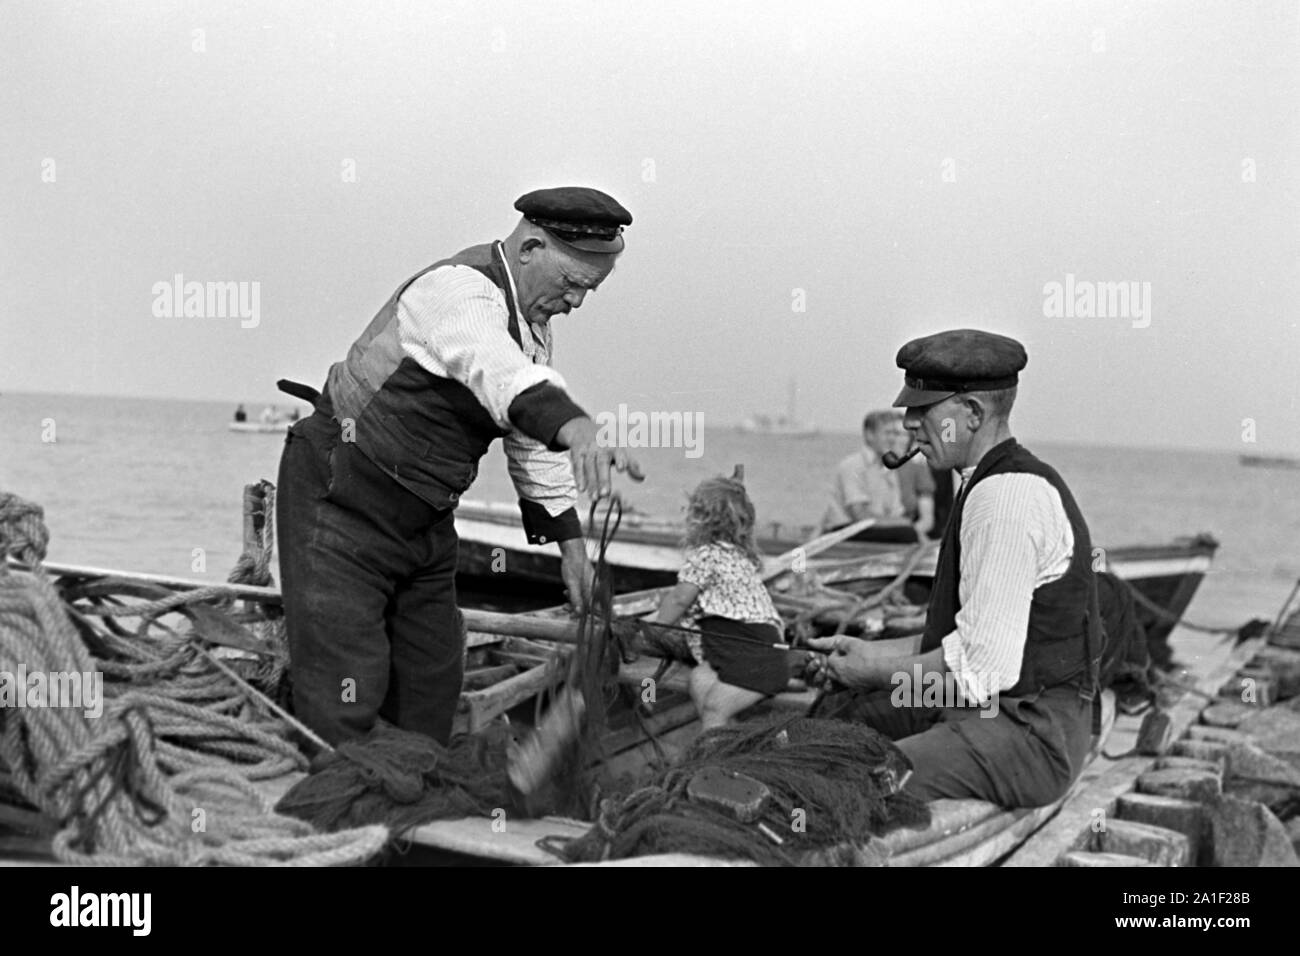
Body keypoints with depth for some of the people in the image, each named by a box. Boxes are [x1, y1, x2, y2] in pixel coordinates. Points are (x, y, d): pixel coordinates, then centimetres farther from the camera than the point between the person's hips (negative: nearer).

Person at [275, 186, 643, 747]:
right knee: (345, 700, -10)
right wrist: (578, 431, -63)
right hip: (342, 499, -9)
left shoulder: (531, 322, 8)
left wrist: (570, 544, 9)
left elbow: (534, 436, 13)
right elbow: (501, 373, -45)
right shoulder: (459, 290, -22)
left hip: (424, 521, 9)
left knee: (432, 680, 13)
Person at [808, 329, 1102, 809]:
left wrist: (880, 669, -9)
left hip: (1031, 734, -10)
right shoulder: (992, 481, 12)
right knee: (835, 710, 8)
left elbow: (984, 661, -22)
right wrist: (868, 653, 7)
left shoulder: (1006, 498, -20)